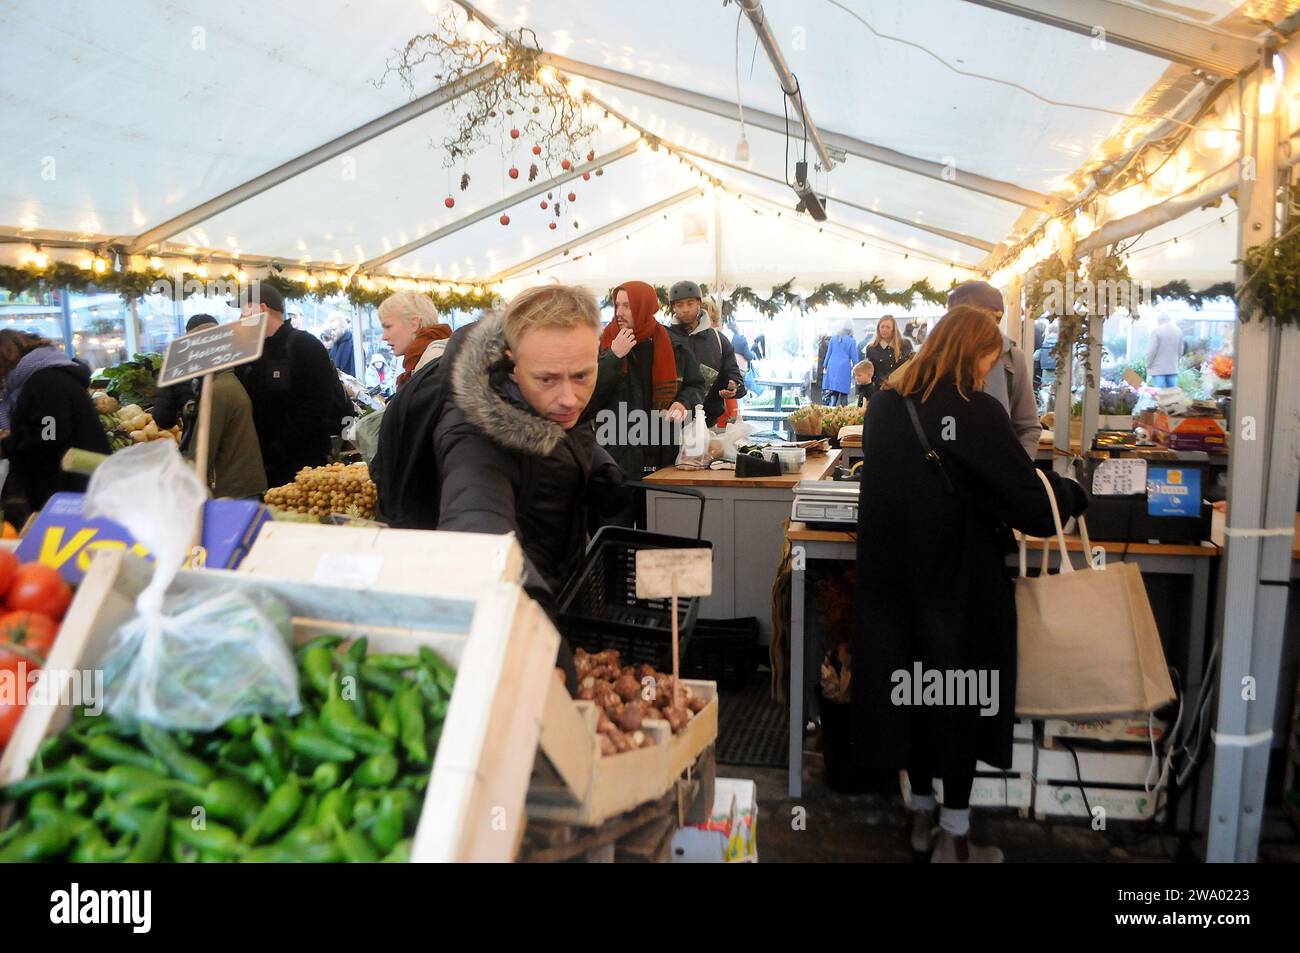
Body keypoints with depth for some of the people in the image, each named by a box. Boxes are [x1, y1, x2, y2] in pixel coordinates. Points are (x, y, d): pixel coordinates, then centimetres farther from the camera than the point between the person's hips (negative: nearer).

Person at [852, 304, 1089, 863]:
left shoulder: (884, 404, 3)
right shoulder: (976, 412, -17)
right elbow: (1031, 507, -16)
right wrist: (1072, 493, 5)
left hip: (891, 576, 6)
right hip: (960, 583, -6)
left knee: (912, 687, 17)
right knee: (963, 696, 9)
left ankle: (922, 815, 31)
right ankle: (953, 839, 20)